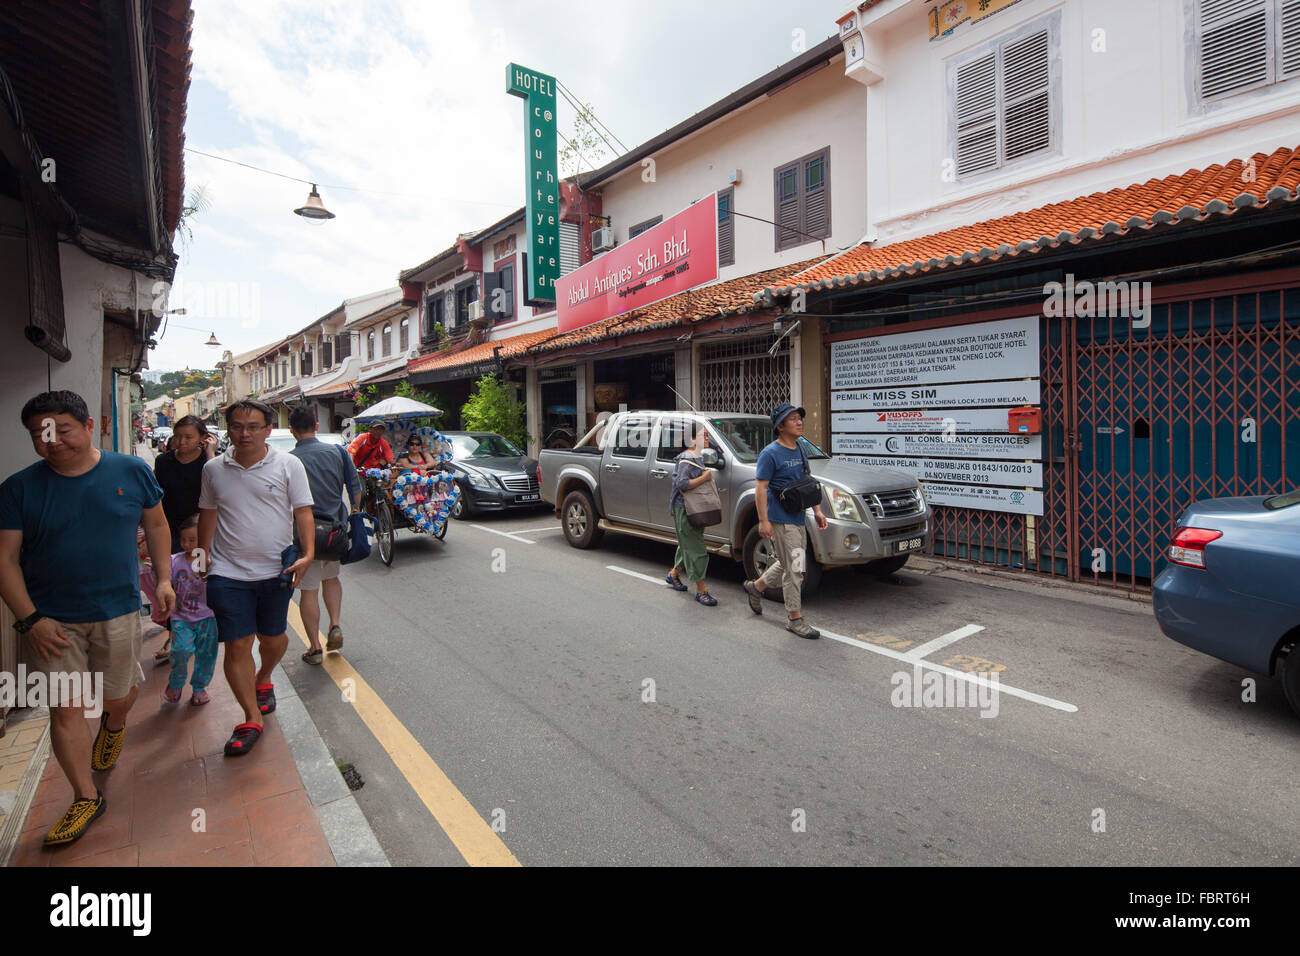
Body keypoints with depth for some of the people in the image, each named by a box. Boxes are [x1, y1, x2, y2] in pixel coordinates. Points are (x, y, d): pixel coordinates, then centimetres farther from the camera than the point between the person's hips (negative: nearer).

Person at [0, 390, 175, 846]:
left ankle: (113, 724, 50)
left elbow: (155, 523, 8)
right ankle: (87, 797, 21)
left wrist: (163, 578, 2)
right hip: (51, 620, 0)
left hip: (117, 611, 0)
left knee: (118, 696, 13)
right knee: (65, 708, 4)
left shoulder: (131, 471, -4)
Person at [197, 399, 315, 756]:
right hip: (228, 573, 1)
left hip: (276, 571, -1)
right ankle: (252, 719, 11)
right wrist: (204, 552, 10)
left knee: (272, 638, 15)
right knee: (237, 646, -1)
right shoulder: (214, 469, 4)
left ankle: (263, 680, 46)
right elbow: (208, 513, 16)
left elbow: (303, 511, -5)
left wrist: (308, 554, -15)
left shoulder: (288, 465, -4)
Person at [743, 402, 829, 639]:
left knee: (789, 565, 18)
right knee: (794, 568, -4)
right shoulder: (770, 453, -13)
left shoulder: (799, 450, 12)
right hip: (780, 520, -8)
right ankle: (795, 619, 8)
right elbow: (760, 488, -15)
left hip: (798, 519, 8)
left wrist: (817, 511, 12)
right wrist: (763, 520, -20)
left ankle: (756, 586, 38)